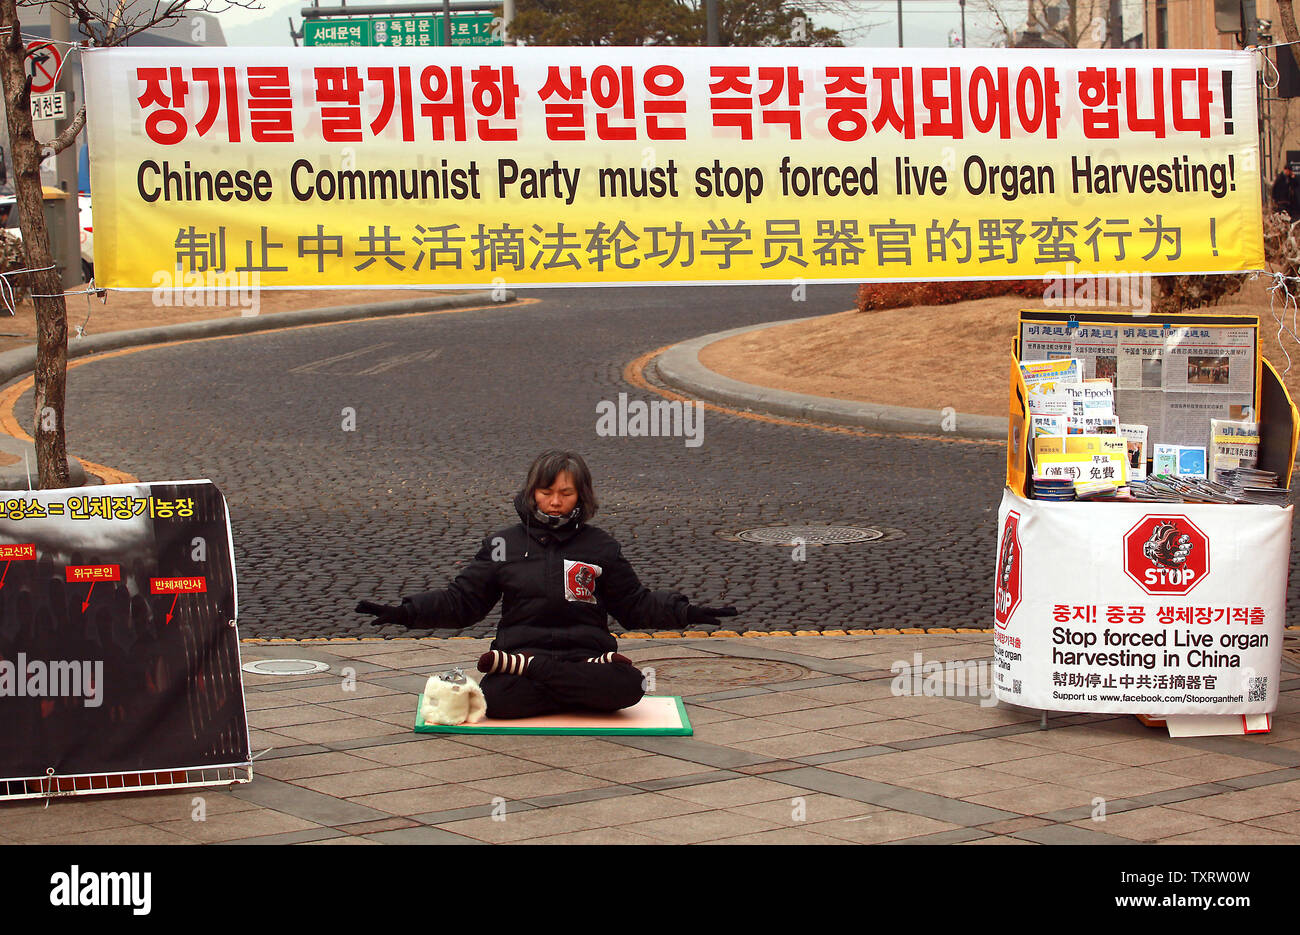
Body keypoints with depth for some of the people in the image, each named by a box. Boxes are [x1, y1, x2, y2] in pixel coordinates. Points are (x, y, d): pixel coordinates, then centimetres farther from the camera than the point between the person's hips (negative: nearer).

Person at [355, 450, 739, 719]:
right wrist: (405, 612, 1)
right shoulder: (503, 545, 11)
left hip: (586, 654, 2)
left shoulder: (600, 546, 11)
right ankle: (585, 692, -23)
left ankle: (521, 667, -24)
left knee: (629, 685, -34)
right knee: (497, 695, -37)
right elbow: (461, 601, 14)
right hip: (521, 643, -2)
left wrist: (684, 612, 3)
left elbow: (634, 604, 17)